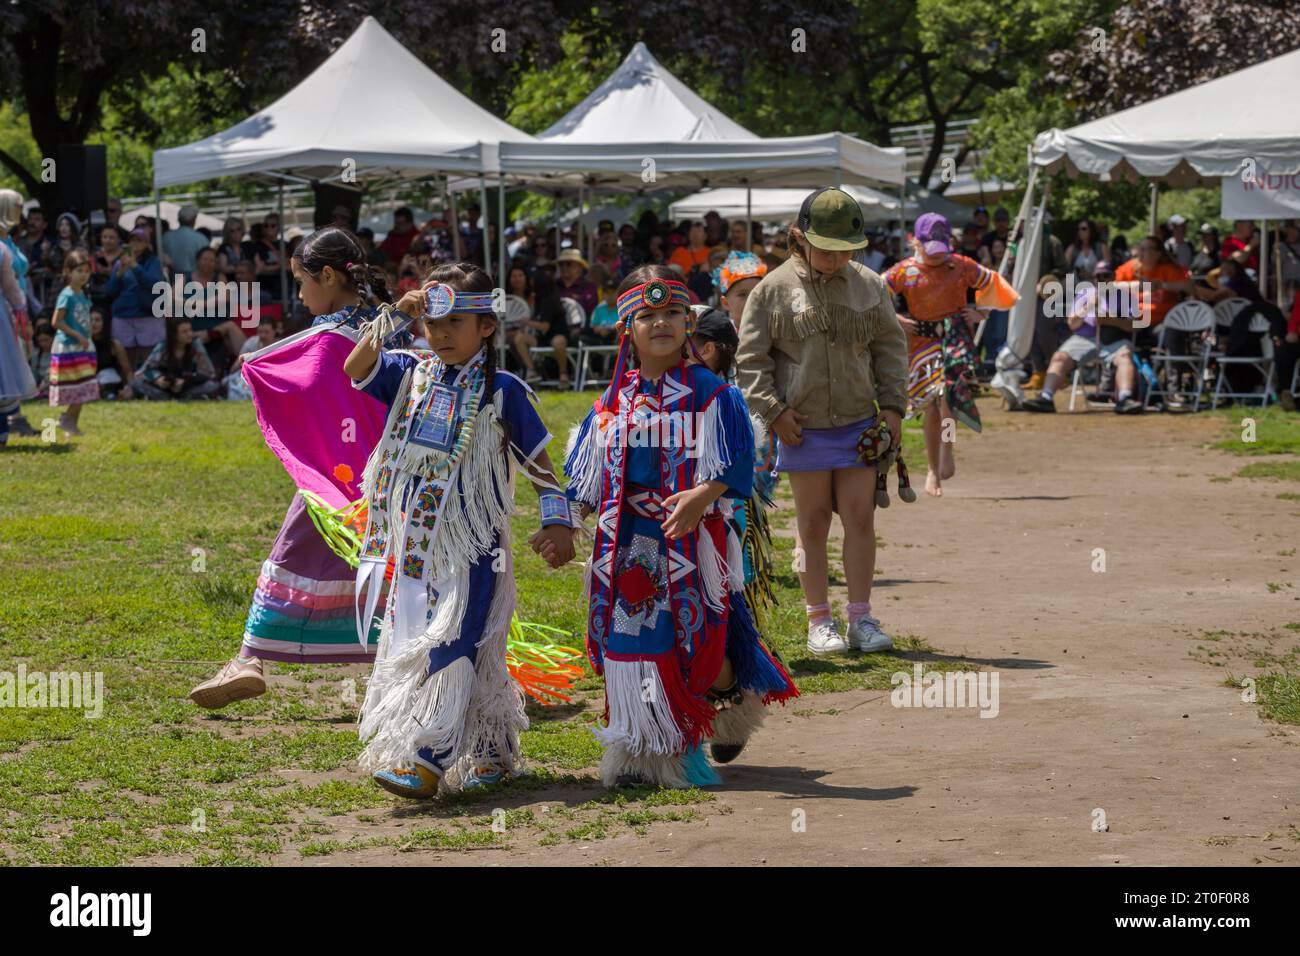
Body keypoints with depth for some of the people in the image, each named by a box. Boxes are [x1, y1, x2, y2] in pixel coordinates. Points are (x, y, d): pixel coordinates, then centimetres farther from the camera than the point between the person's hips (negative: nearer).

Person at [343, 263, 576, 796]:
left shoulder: (501, 390, -1)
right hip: (415, 541, 5)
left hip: (472, 542, -5)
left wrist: (557, 521, -4)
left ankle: (425, 757, -20)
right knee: (411, 644, 8)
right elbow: (355, 368, -9)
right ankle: (491, 751, 21)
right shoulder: (409, 376, 8)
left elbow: (537, 459, 4)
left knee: (451, 646, -14)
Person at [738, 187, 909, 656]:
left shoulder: (869, 286, 5)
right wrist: (773, 410, -8)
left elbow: (890, 347, 12)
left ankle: (861, 619, 6)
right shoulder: (775, 289, -4)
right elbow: (751, 357, 0)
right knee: (813, 523, 4)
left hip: (859, 423, 2)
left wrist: (892, 405, 4)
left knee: (861, 519, 0)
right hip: (803, 427, -2)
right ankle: (819, 622, 11)